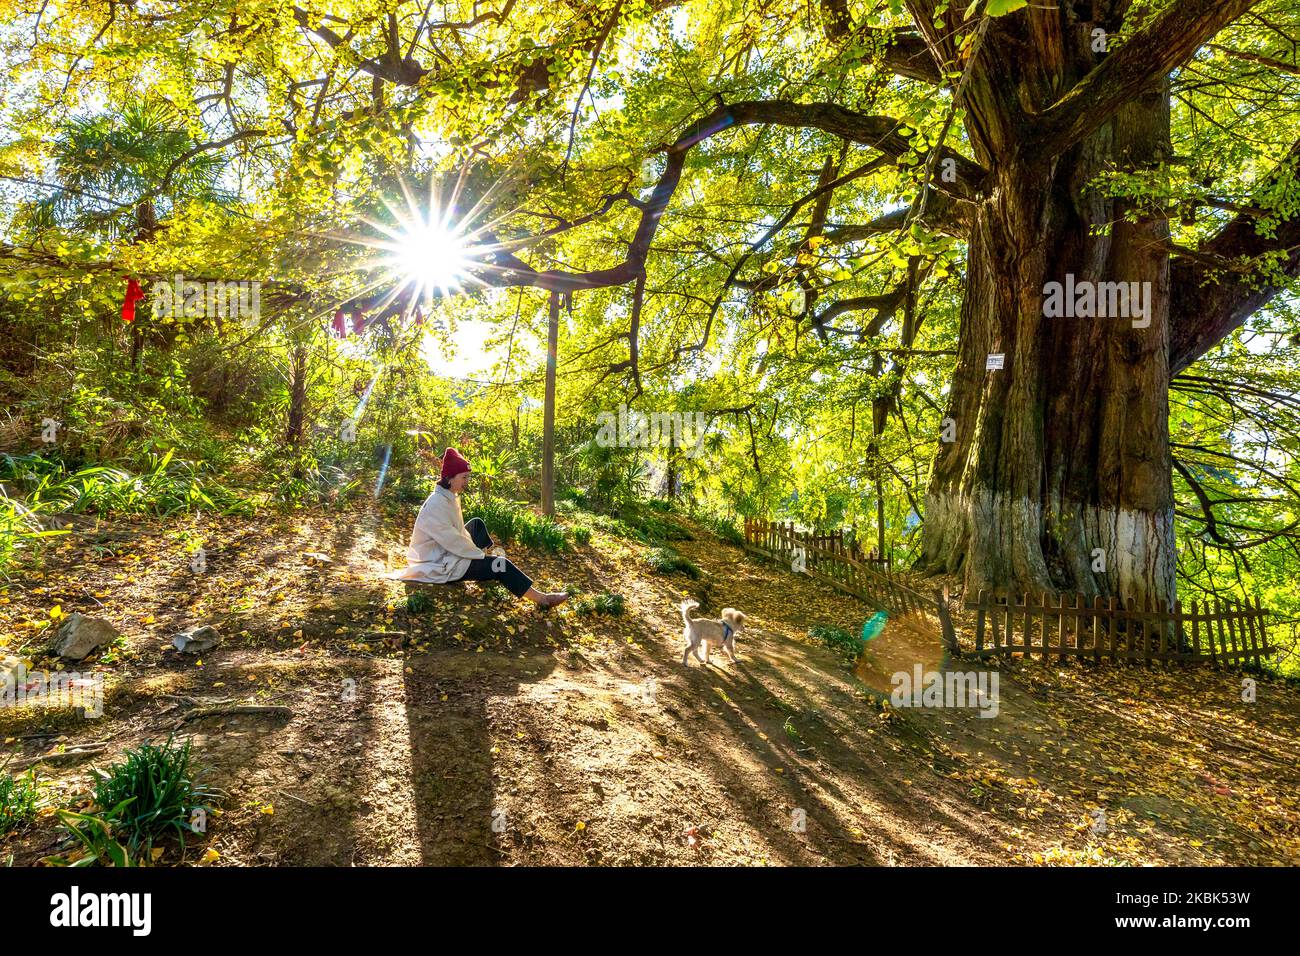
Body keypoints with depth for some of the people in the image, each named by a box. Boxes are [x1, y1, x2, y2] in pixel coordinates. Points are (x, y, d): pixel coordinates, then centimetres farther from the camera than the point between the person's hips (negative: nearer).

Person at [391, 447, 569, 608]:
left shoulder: (450, 497, 3)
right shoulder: (437, 505, -27)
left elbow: (459, 531, 11)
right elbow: (453, 541, -27)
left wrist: (476, 550, 2)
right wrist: (482, 555, -16)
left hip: (448, 551, 10)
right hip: (441, 566, -10)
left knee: (476, 524, 27)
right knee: (500, 564, -15)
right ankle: (542, 599, -11)